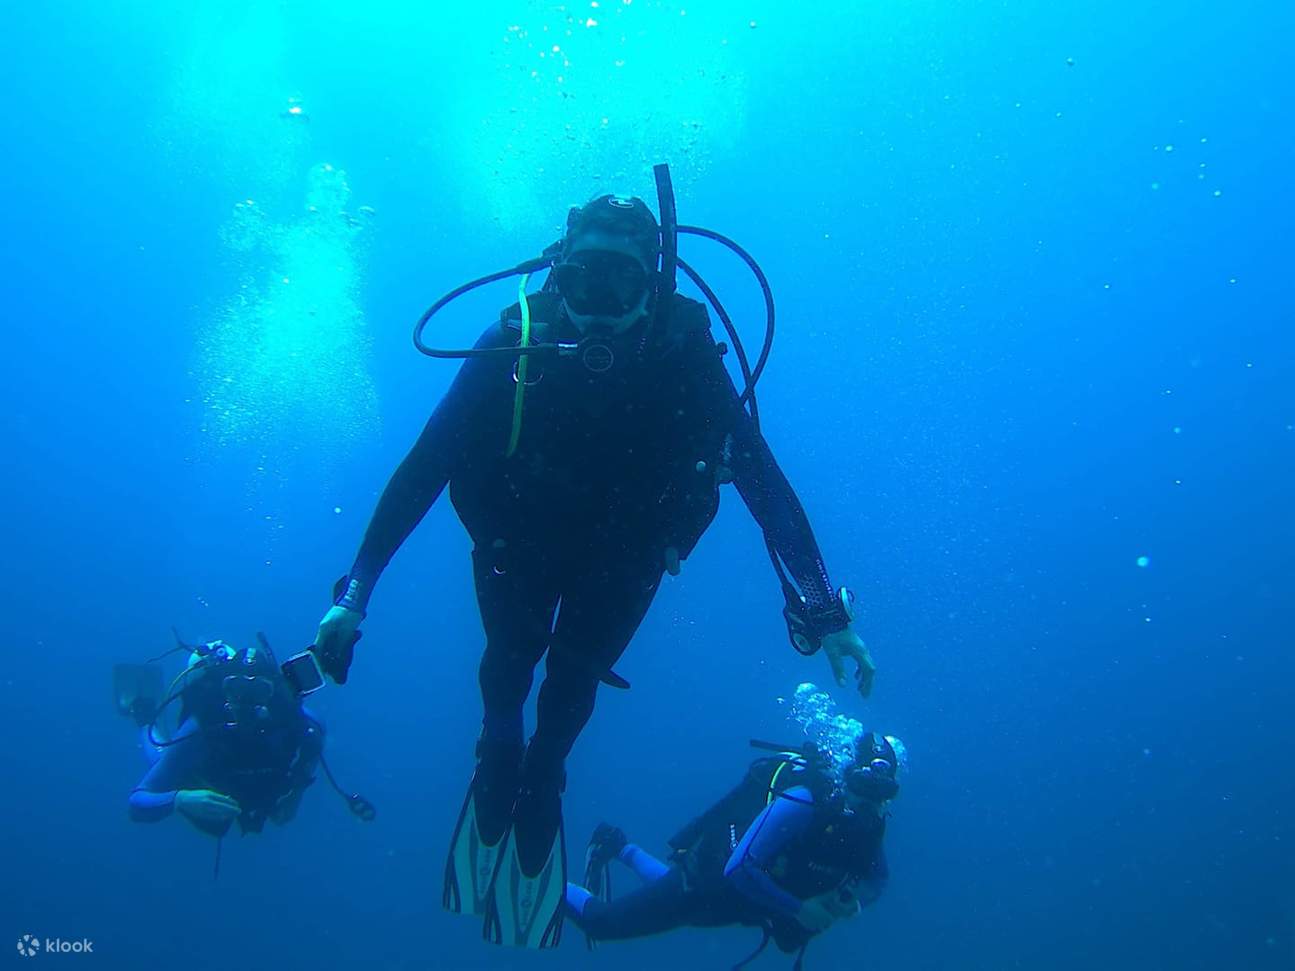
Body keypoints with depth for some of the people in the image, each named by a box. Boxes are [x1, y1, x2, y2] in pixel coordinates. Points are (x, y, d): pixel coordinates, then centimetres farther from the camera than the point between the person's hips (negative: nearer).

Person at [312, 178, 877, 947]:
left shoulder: (684, 351, -28)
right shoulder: (516, 346, -28)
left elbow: (761, 476, -26)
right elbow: (424, 466, -24)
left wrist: (823, 604, -30)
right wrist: (355, 592, -27)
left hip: (625, 545, 0)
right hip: (523, 535, 1)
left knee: (576, 673, -4)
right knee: (511, 650, -8)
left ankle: (542, 778, 27)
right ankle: (500, 749, 25)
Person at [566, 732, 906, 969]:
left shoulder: (867, 822, -14)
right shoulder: (804, 800, -37)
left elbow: (878, 877, 6)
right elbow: (738, 868, -37)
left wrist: (854, 900, -15)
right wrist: (798, 908, -30)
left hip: (743, 897, 8)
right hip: (706, 884, -7)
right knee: (600, 921, -1)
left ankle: (618, 847, 51)